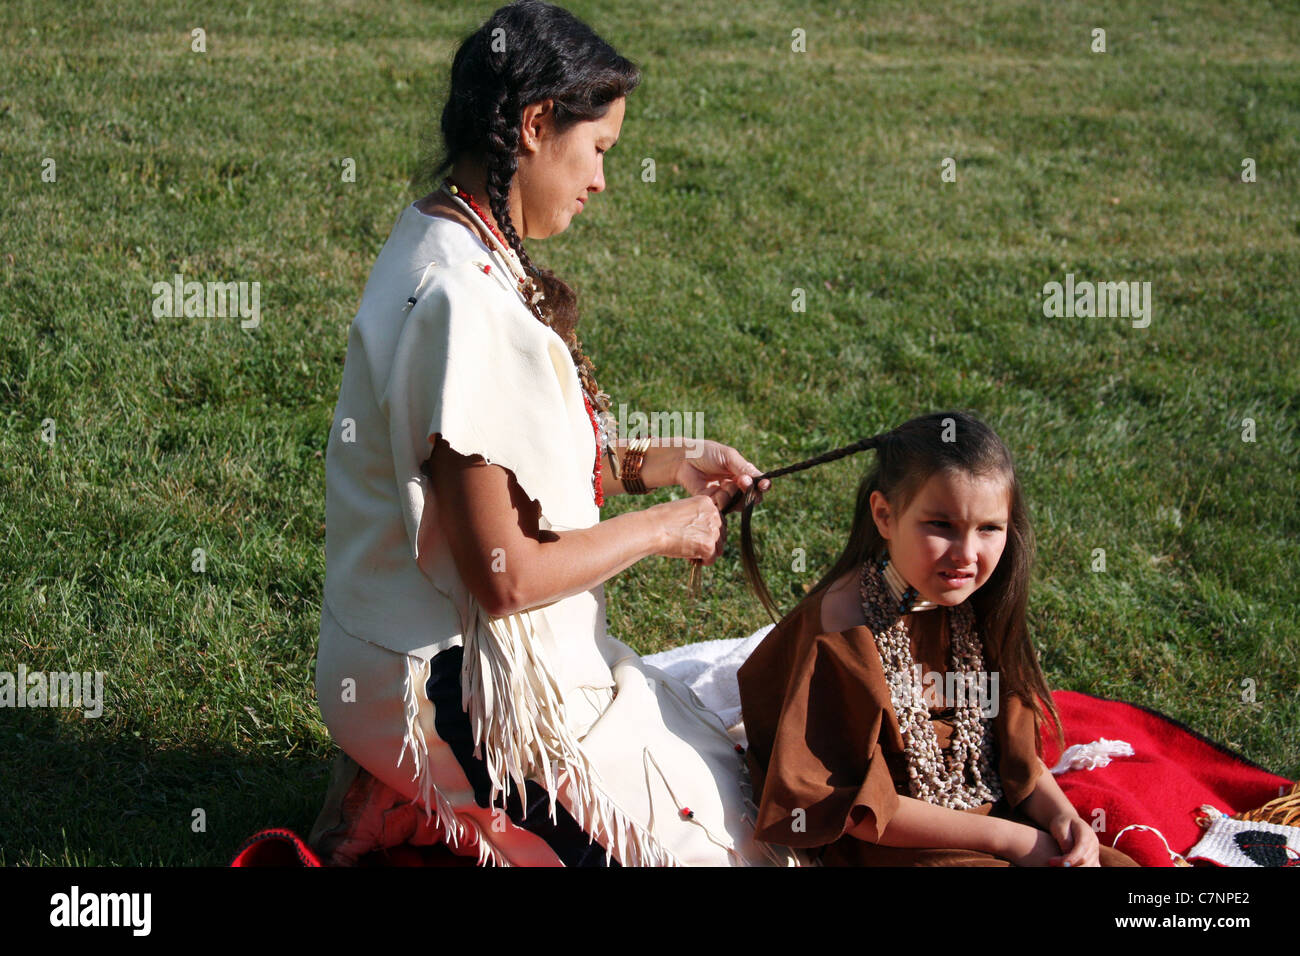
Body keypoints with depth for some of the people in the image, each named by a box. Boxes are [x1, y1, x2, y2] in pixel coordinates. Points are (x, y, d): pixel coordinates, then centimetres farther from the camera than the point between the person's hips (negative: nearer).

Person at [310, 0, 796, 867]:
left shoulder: (443, 246, 5)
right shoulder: (462, 303, -26)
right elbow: (504, 576, -25)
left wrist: (666, 463, 7)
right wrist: (662, 528, -11)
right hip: (458, 688, -10)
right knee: (730, 826, 3)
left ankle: (403, 795, 15)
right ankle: (419, 826, 0)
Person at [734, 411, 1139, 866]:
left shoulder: (977, 607, 1)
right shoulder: (843, 634, -19)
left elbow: (1013, 743, 10)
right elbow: (857, 808, -16)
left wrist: (1060, 814, -9)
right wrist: (1006, 838, -16)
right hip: (890, 847, -6)